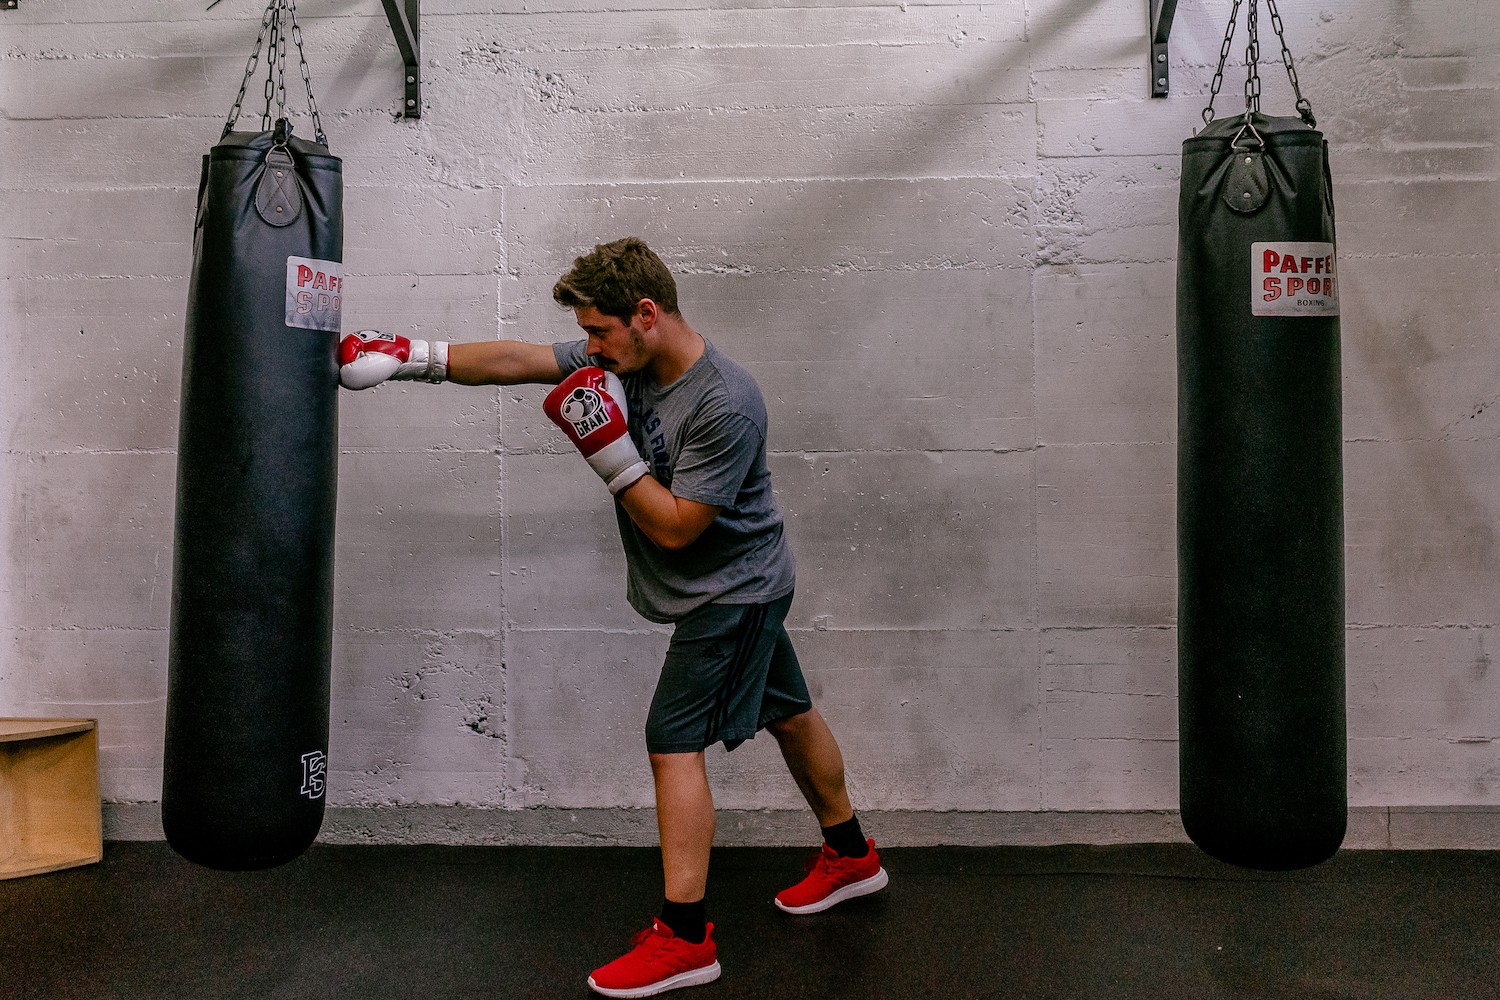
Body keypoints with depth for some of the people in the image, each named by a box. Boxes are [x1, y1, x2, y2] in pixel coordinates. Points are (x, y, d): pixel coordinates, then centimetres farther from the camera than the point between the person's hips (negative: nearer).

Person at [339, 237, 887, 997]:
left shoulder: (725, 407, -29)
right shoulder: (622, 362, -4)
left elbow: (675, 527, -26)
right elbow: (518, 361, -7)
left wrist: (609, 449, -26)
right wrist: (415, 357, -12)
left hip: (731, 594, -9)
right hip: (737, 590, 9)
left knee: (673, 741, -9)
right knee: (785, 713, 20)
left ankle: (684, 939, 0)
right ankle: (850, 856, 39)